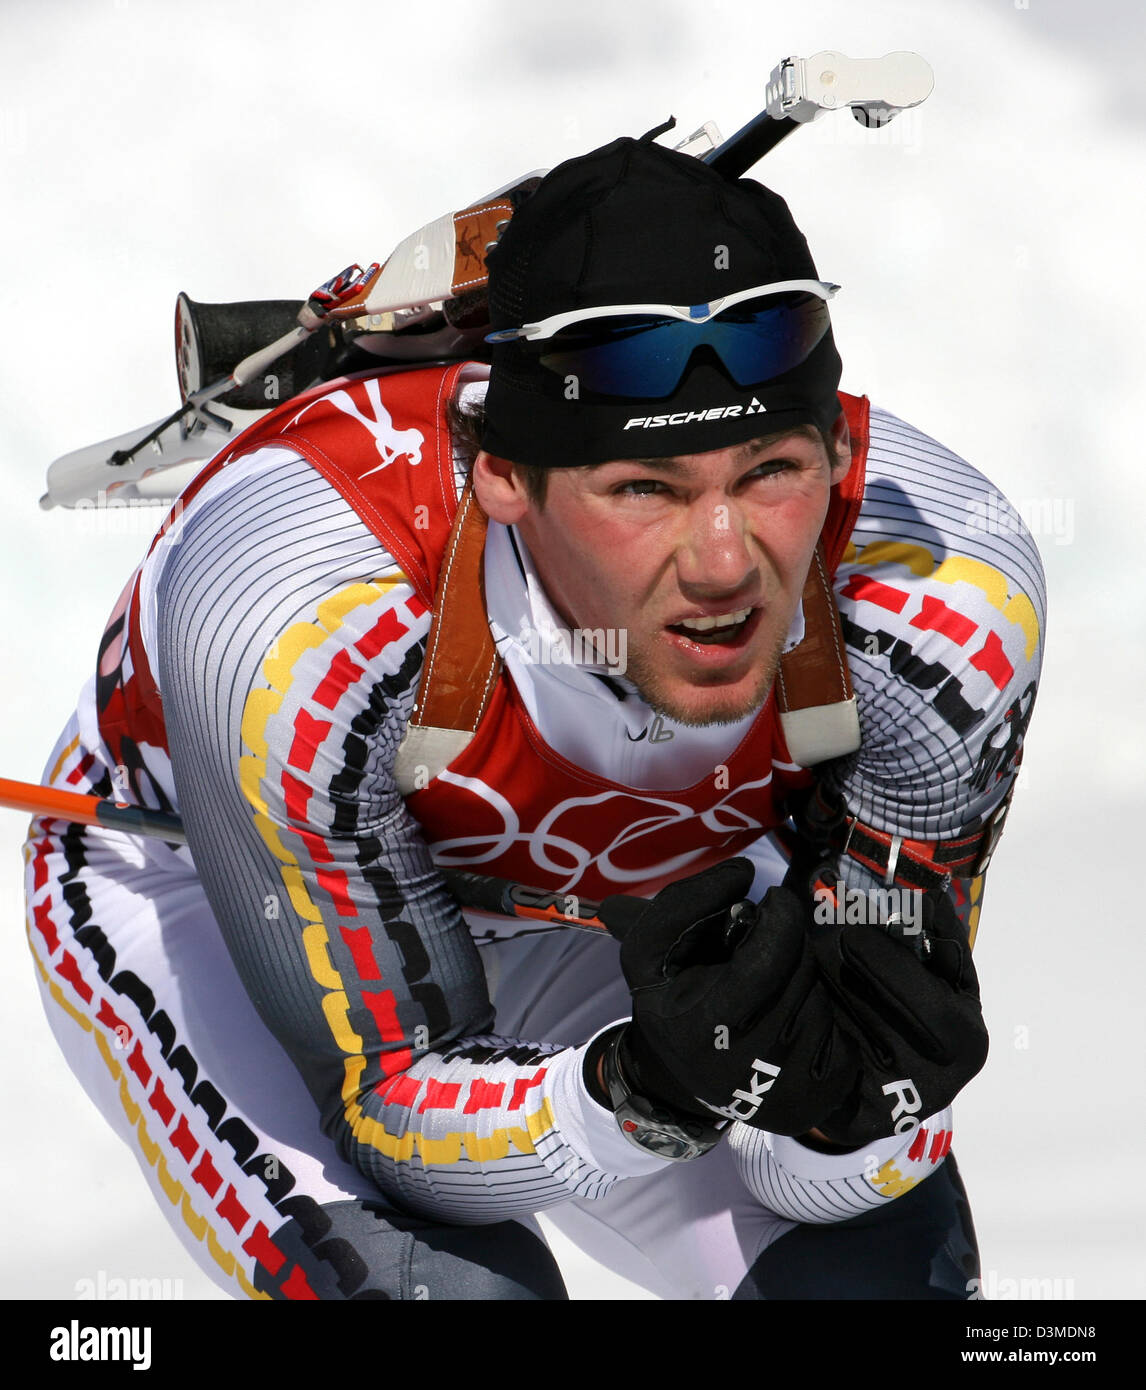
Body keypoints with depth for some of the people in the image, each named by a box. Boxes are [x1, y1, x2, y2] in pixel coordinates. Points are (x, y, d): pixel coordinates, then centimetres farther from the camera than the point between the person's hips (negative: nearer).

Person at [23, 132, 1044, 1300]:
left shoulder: (943, 600, -32)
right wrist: (645, 1089, -48)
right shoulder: (296, 625, -40)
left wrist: (837, 1098, -46)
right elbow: (391, 1099, -28)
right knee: (445, 1286, -27)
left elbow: (839, 1181, -22)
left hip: (637, 905, 4)